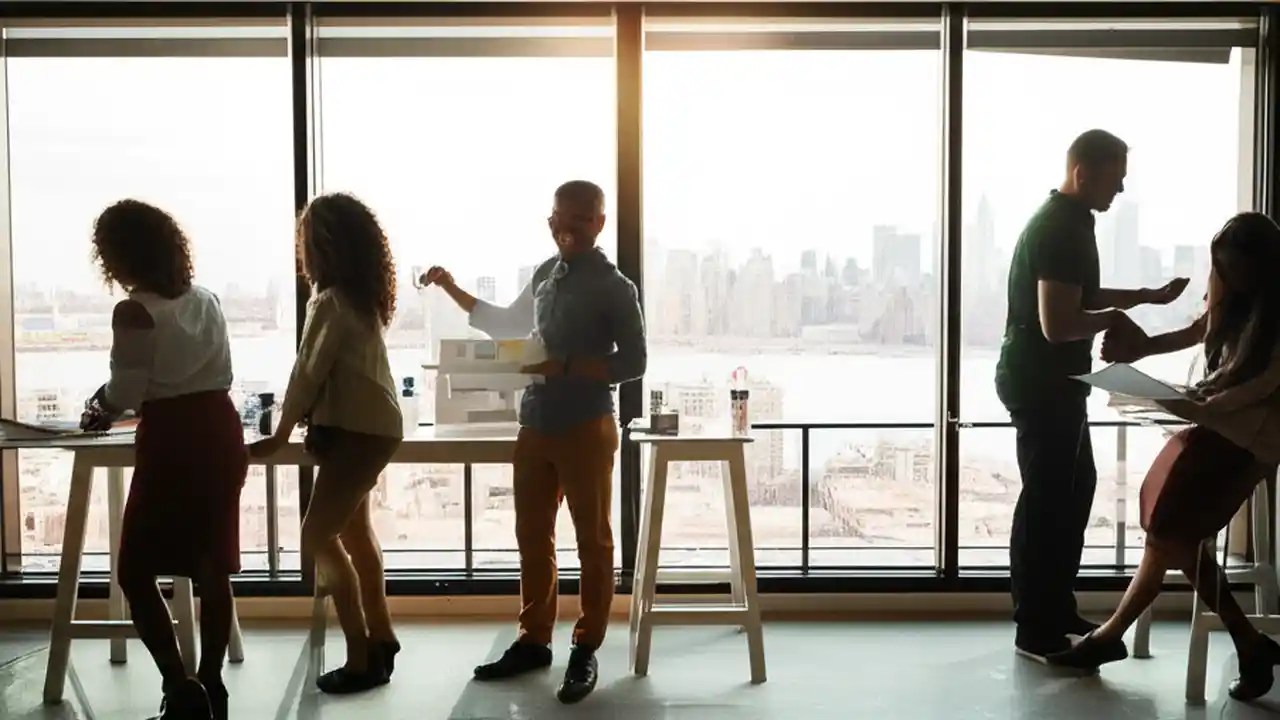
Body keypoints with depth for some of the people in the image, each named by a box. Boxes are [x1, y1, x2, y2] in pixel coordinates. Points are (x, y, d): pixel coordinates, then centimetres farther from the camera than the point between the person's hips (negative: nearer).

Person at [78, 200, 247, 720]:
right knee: (211, 566, 12)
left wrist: (98, 413, 12)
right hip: (221, 431, 7)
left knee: (136, 572, 4)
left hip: (172, 441, -7)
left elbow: (125, 392, -12)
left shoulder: (135, 312, -11)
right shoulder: (206, 301, 10)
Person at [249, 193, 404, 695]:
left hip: (358, 432, -10)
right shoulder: (358, 295, 8)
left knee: (318, 536, -7)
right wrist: (303, 416, 7)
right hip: (368, 426, 10)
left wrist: (280, 436, -5)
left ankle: (362, 659, -2)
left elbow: (309, 374, -15)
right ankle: (380, 638, 31)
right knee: (353, 530, 20)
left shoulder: (332, 301, -20)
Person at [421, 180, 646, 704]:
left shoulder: (614, 287, -8)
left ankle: (586, 651, 13)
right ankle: (534, 640, 25)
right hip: (535, 424, 7)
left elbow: (633, 363, -11)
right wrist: (453, 290, 21)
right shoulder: (545, 274, 12)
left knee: (592, 540, 3)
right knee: (532, 536, 12)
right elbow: (509, 325, 26)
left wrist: (566, 367, -21)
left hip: (586, 427, -6)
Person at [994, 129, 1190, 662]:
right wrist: (1113, 319, -9)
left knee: (1076, 486, 17)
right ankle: (1034, 631, 5)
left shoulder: (1068, 221, 13)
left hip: (1053, 380, 11)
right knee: (1046, 498, -4)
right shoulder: (1060, 230, -20)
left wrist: (1148, 295, 17)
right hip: (1039, 382, -11)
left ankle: (1058, 613, 26)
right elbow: (1057, 324, -27)